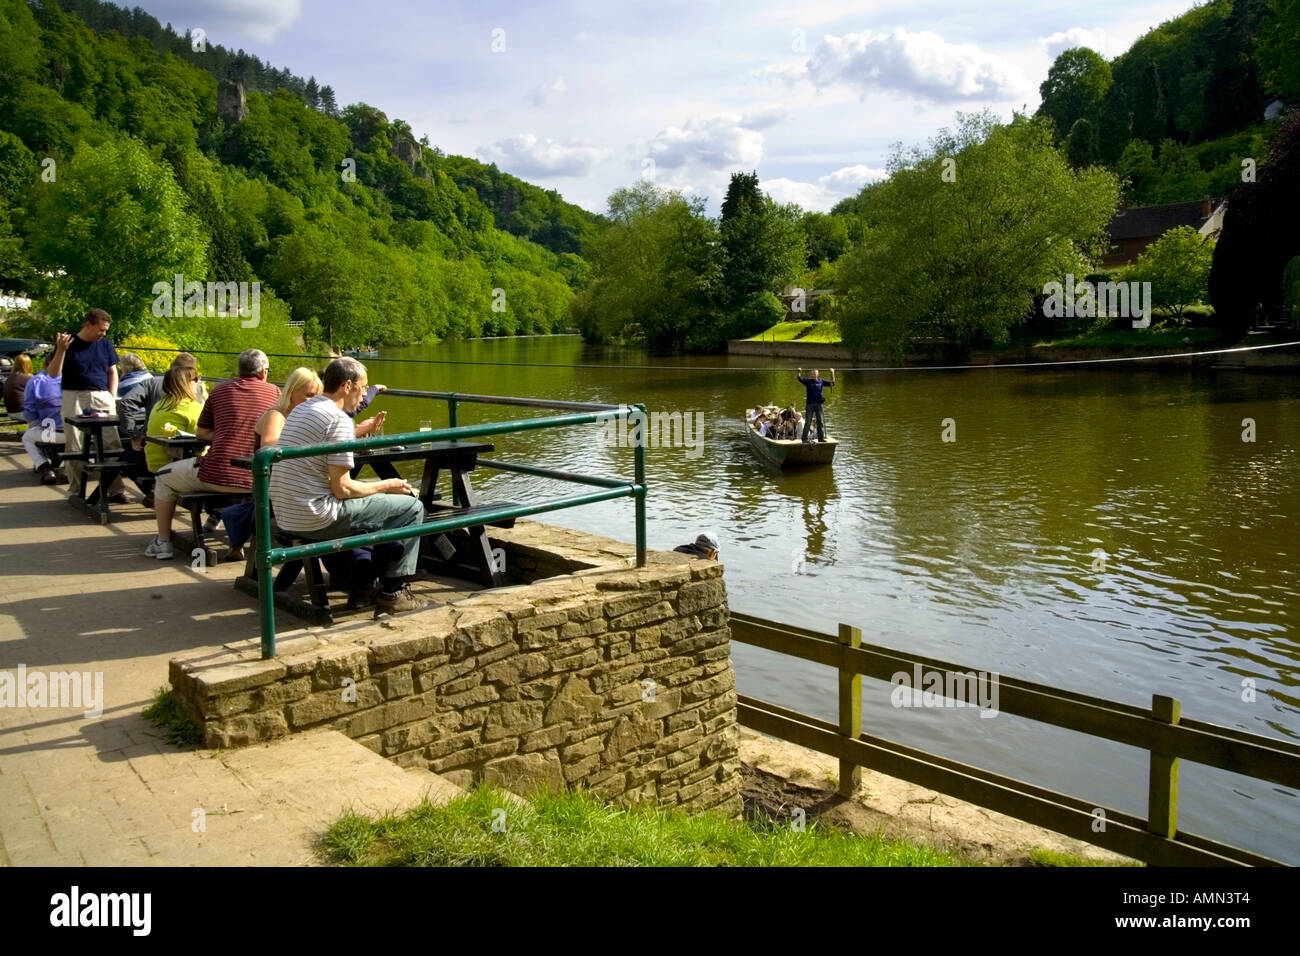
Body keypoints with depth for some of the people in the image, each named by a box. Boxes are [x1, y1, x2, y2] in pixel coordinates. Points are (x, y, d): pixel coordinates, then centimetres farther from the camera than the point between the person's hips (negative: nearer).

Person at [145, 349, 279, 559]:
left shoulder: (220, 390, 7)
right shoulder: (275, 392, 6)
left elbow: (201, 433, 13)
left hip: (214, 477, -1)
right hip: (255, 481, 1)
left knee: (164, 477, 27)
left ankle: (163, 543, 28)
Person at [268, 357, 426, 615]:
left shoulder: (300, 410, 13)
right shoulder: (339, 419, -16)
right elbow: (342, 489, -18)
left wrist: (357, 432, 21)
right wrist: (385, 485, -3)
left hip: (286, 516, 10)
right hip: (317, 520, -10)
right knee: (412, 507, 0)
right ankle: (393, 591, 5)